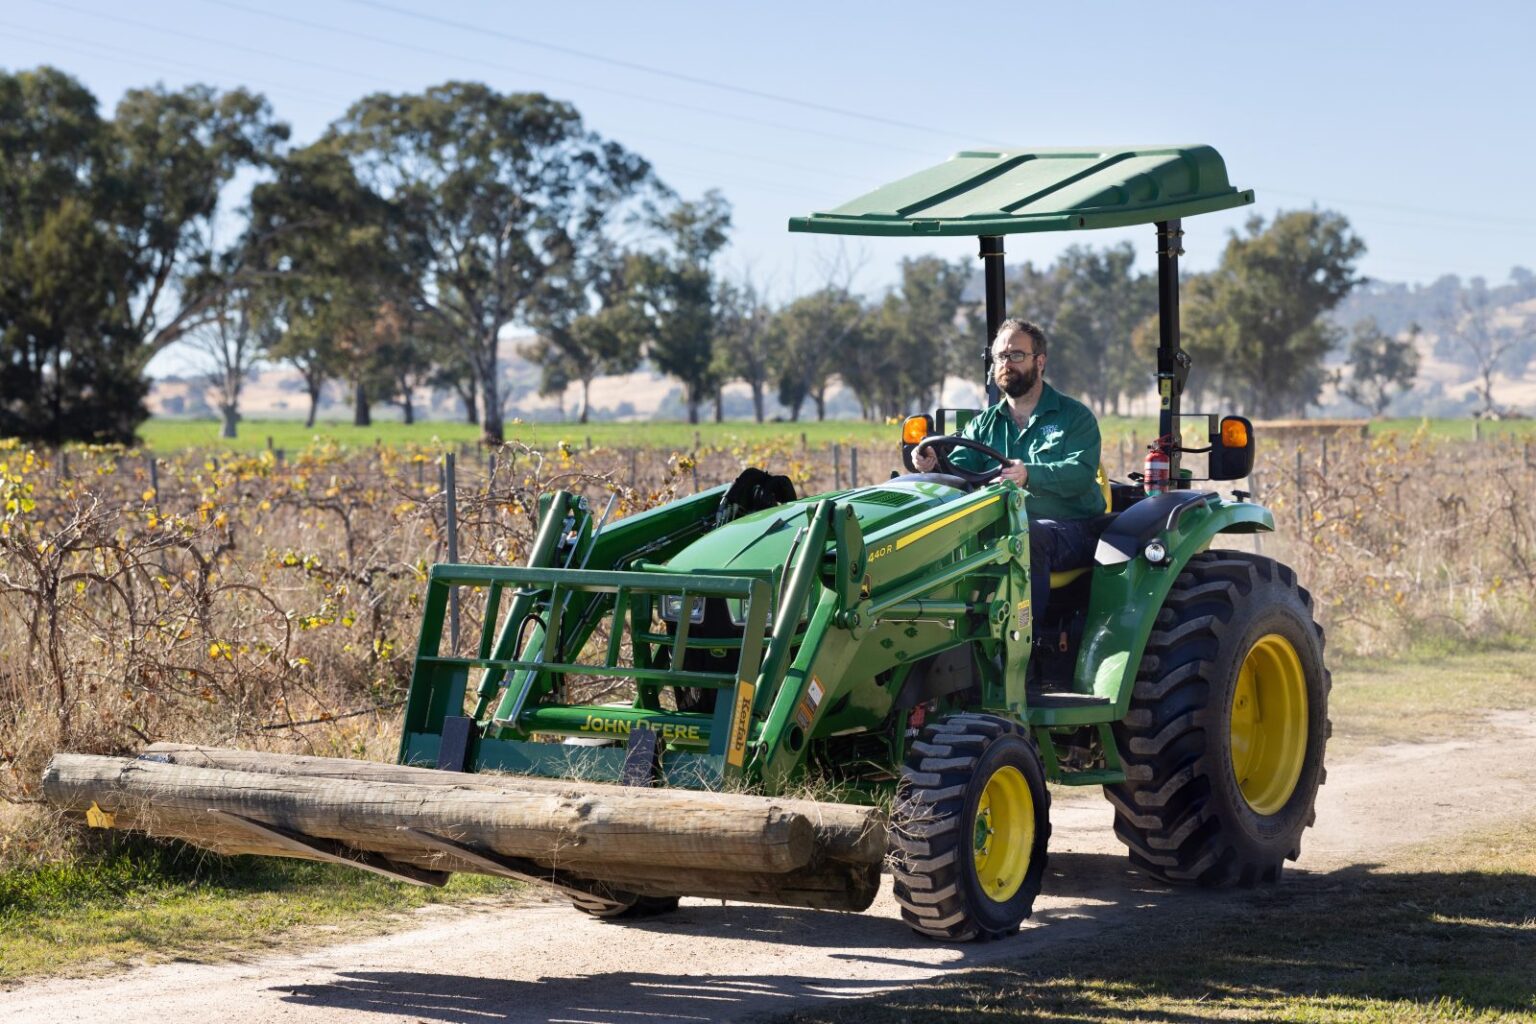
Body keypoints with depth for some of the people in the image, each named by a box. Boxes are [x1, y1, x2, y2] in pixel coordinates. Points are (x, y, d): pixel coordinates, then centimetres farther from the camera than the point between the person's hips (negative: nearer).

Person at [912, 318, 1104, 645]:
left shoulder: (1074, 417, 4)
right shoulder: (984, 425, 19)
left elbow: (1081, 473, -14)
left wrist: (1030, 475, -34)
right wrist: (935, 465, -22)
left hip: (1069, 530, -4)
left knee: (1027, 536, -37)